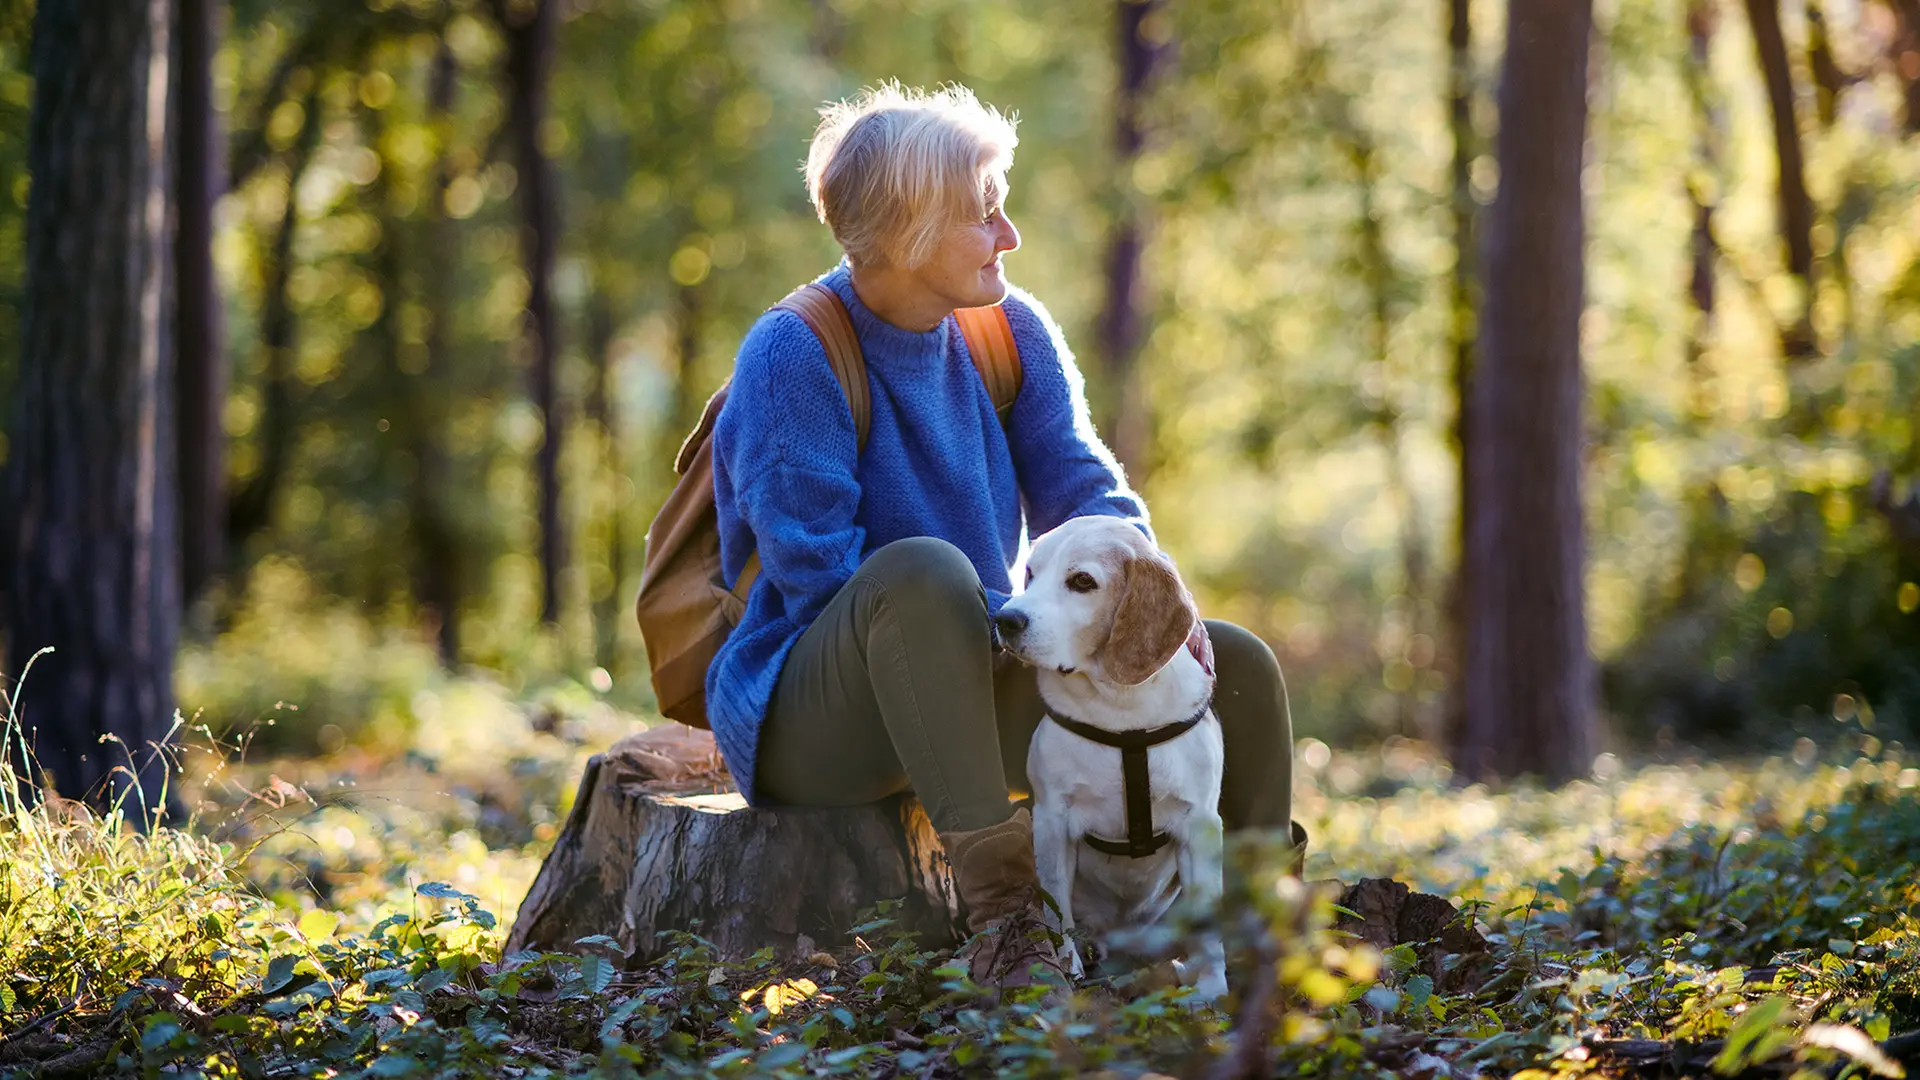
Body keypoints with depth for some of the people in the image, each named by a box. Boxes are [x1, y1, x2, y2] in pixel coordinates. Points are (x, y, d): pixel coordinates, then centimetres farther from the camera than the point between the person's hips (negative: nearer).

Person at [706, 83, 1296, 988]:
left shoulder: (1012, 331, 5)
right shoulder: (790, 357, -16)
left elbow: (1085, 491, 4)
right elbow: (821, 573, -20)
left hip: (968, 689, 7)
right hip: (807, 723, -7)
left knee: (1236, 667, -4)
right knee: (923, 571, -39)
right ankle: (999, 915, -40)